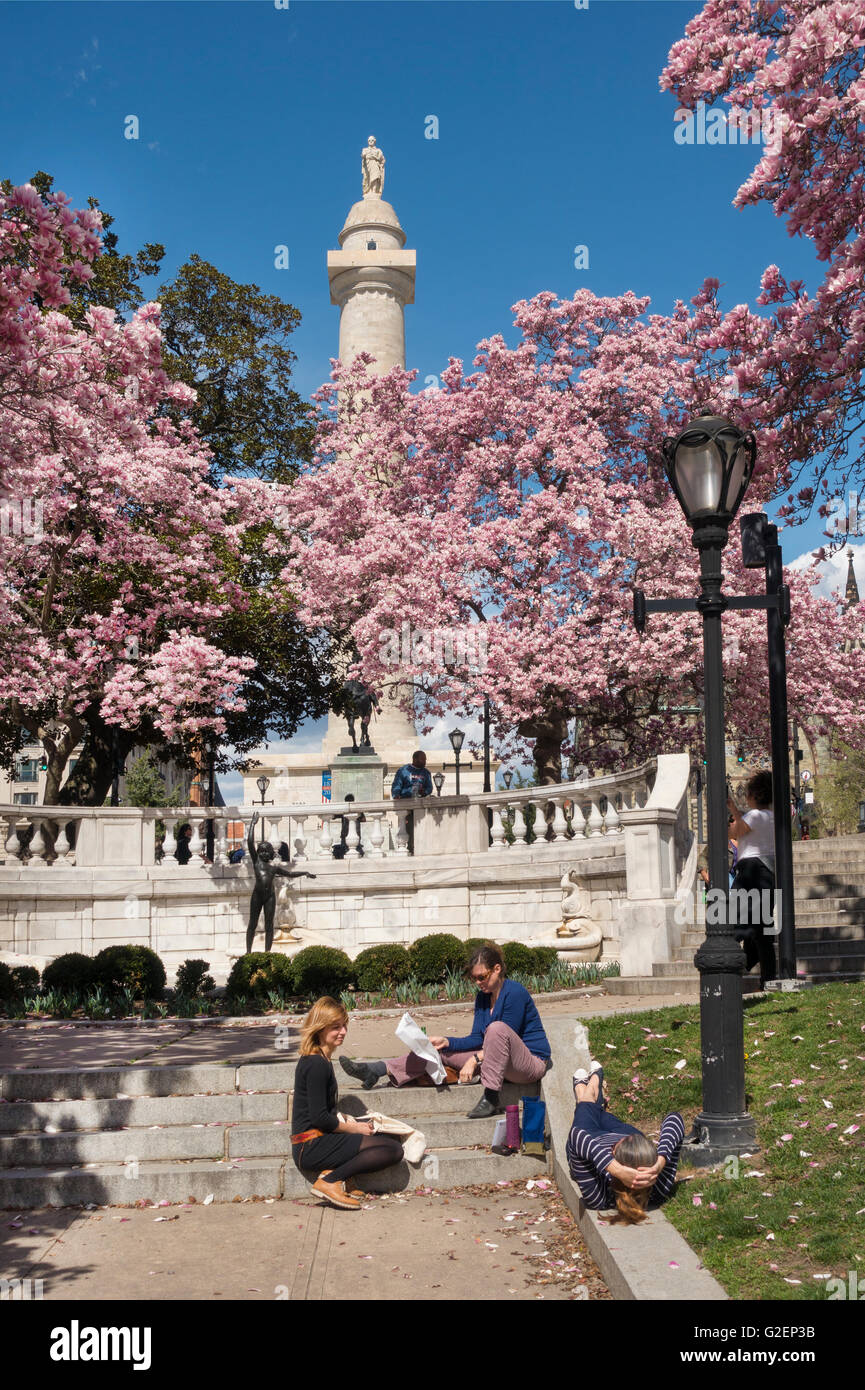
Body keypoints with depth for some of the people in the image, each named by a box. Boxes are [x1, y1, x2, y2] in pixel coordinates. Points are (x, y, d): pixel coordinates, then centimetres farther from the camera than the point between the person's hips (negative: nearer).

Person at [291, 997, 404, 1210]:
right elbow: (319, 1118, -20)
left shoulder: (319, 1059, 14)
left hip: (317, 1140, 10)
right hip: (311, 1148, -10)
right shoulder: (317, 1064, -17)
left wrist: (347, 1120, 6)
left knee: (388, 1134, 16)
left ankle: (337, 1171, 2)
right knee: (393, 1150, -16)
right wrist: (354, 1128, -7)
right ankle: (330, 1181, -15)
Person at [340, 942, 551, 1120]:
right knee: (439, 1050, 1)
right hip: (502, 1062, 8)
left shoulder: (514, 992, -17)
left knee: (497, 1028, -36)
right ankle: (377, 1070, -3)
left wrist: (475, 1059, -19)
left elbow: (505, 1037, -18)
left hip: (531, 1062, -8)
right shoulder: (483, 997, 8)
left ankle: (492, 1099, -34)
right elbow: (476, 1039, 5)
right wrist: (446, 1042, -9)